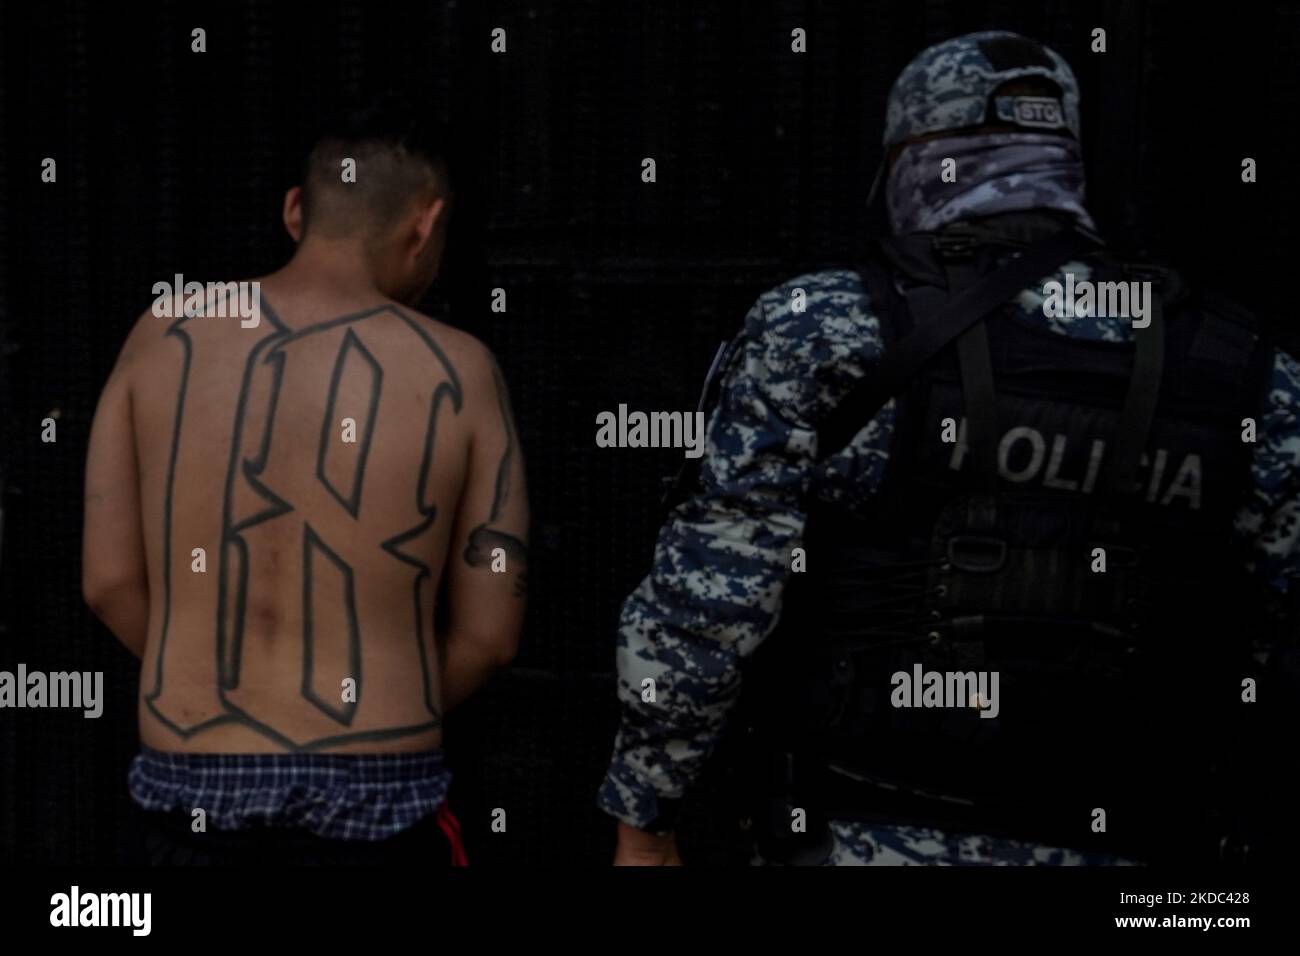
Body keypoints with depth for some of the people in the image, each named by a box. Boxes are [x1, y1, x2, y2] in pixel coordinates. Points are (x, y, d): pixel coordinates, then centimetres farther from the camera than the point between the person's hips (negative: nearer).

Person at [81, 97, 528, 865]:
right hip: (372, 802, -2)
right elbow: (488, 634, -5)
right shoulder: (457, 371, -7)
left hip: (190, 792, 3)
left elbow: (109, 580, 0)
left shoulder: (163, 338, -1)